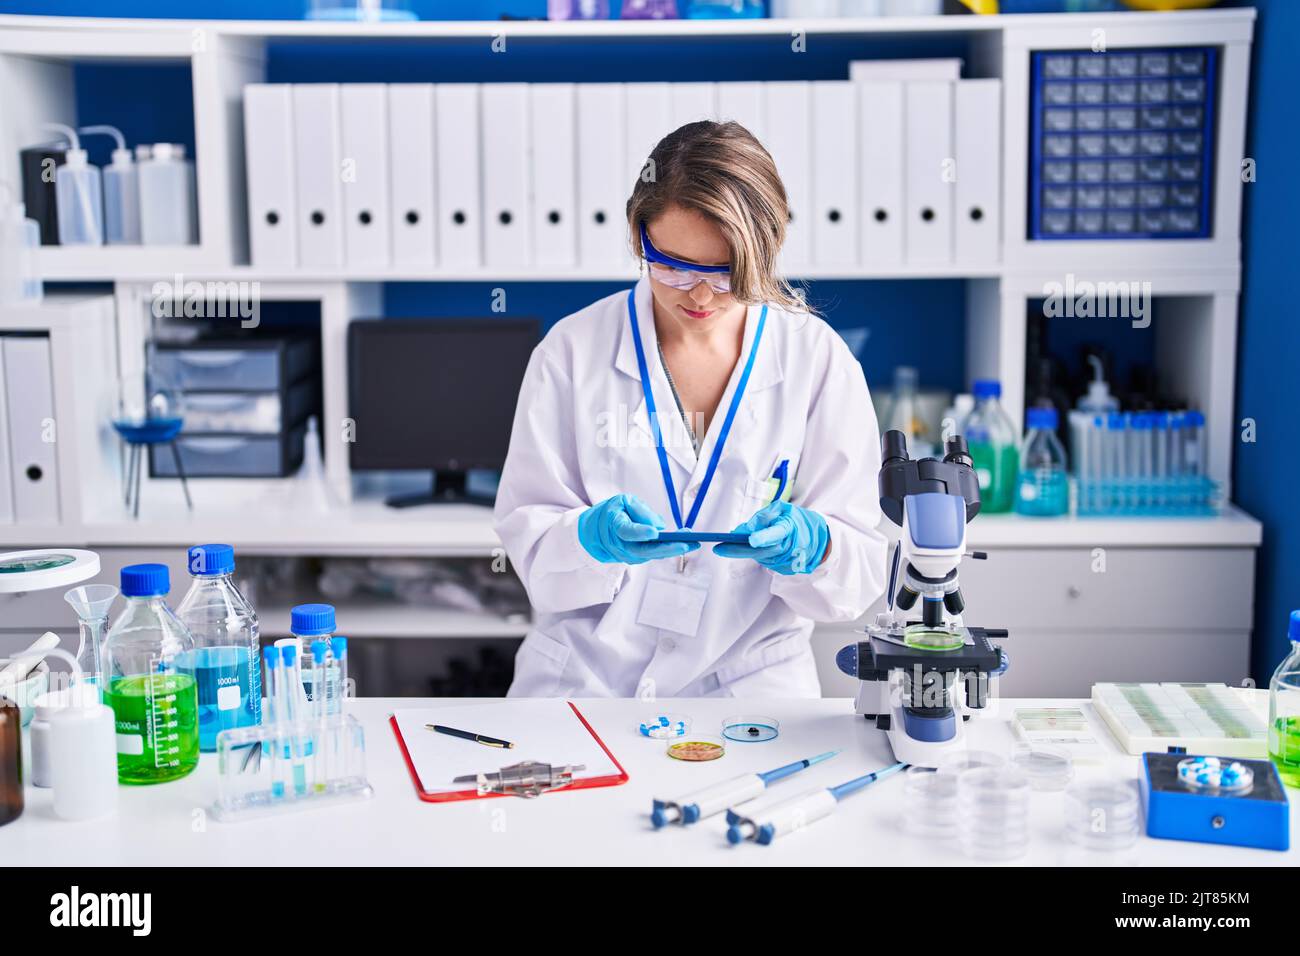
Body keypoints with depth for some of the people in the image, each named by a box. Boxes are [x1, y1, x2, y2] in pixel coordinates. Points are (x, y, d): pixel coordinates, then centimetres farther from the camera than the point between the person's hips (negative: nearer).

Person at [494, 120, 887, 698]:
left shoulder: (820, 362, 1)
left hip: (750, 677, 1)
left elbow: (861, 568, 2)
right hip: (582, 678, 0)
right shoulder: (573, 349, 1)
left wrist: (808, 544, -21)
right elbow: (525, 529, 0)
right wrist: (593, 535, -22)